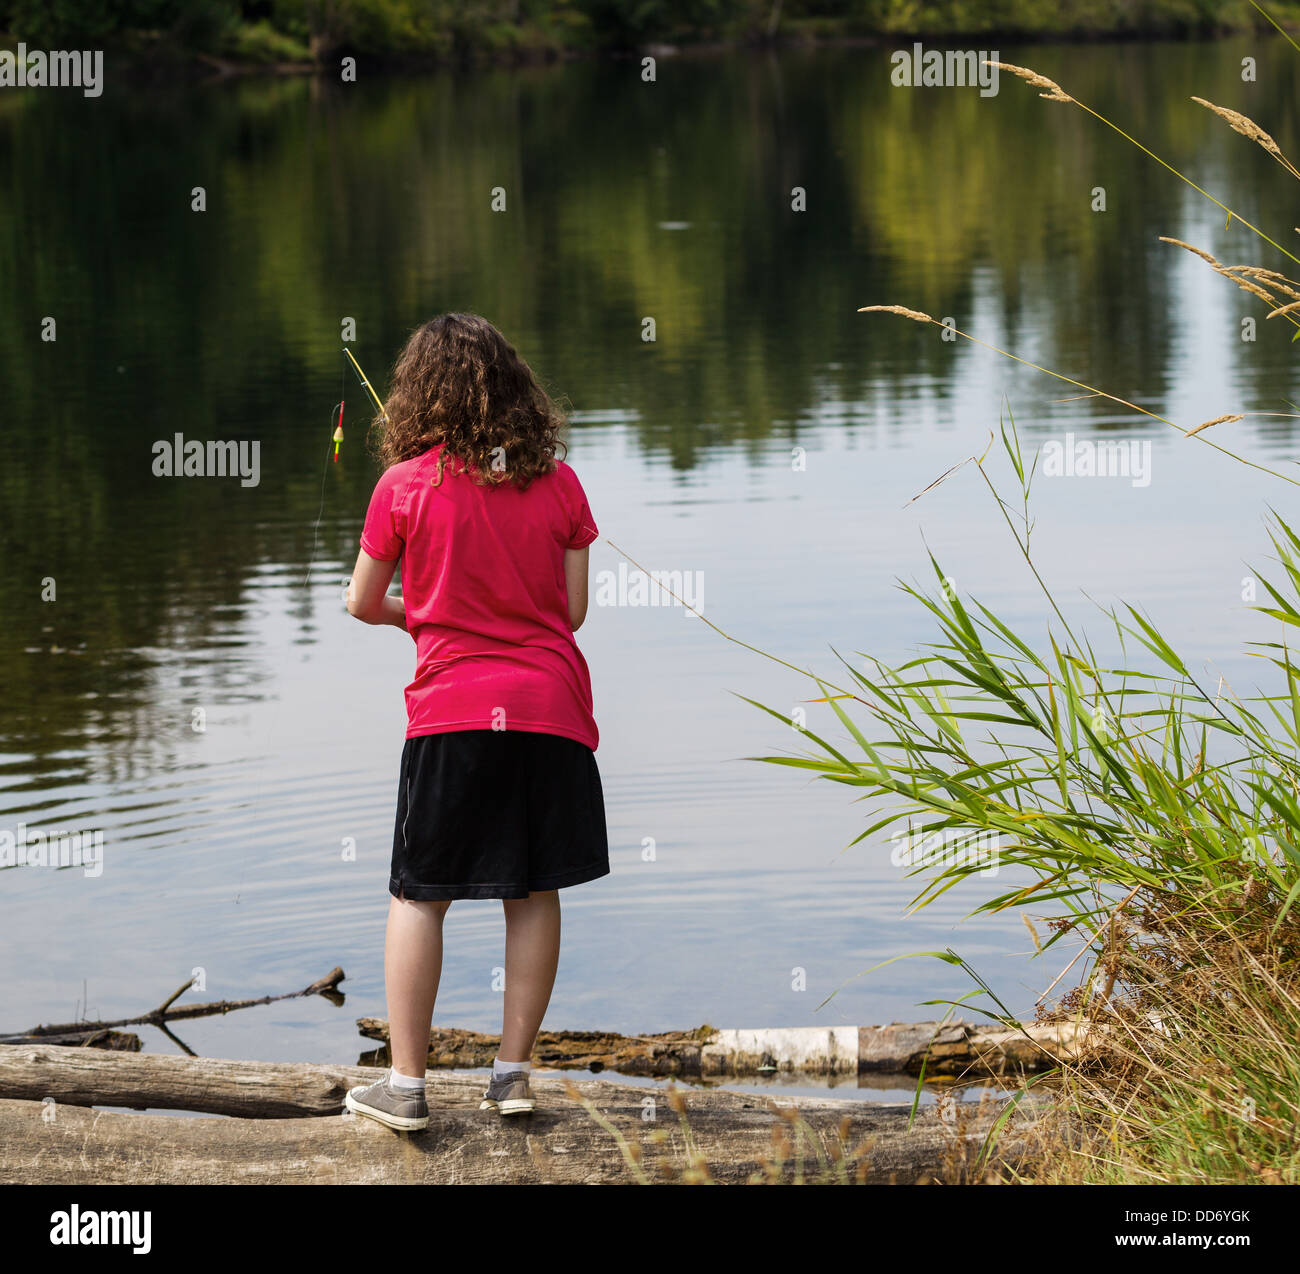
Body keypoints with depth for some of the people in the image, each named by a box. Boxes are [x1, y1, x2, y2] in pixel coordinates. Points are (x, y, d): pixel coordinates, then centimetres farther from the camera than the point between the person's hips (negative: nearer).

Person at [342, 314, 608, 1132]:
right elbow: (574, 609, 7)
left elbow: (363, 604, 5)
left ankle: (406, 1084, 4)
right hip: (552, 705, 2)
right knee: (535, 893, 10)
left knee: (419, 895, 6)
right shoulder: (558, 484, 2)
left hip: (452, 711, -2)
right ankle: (513, 1072, 13)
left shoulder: (407, 485, -4)